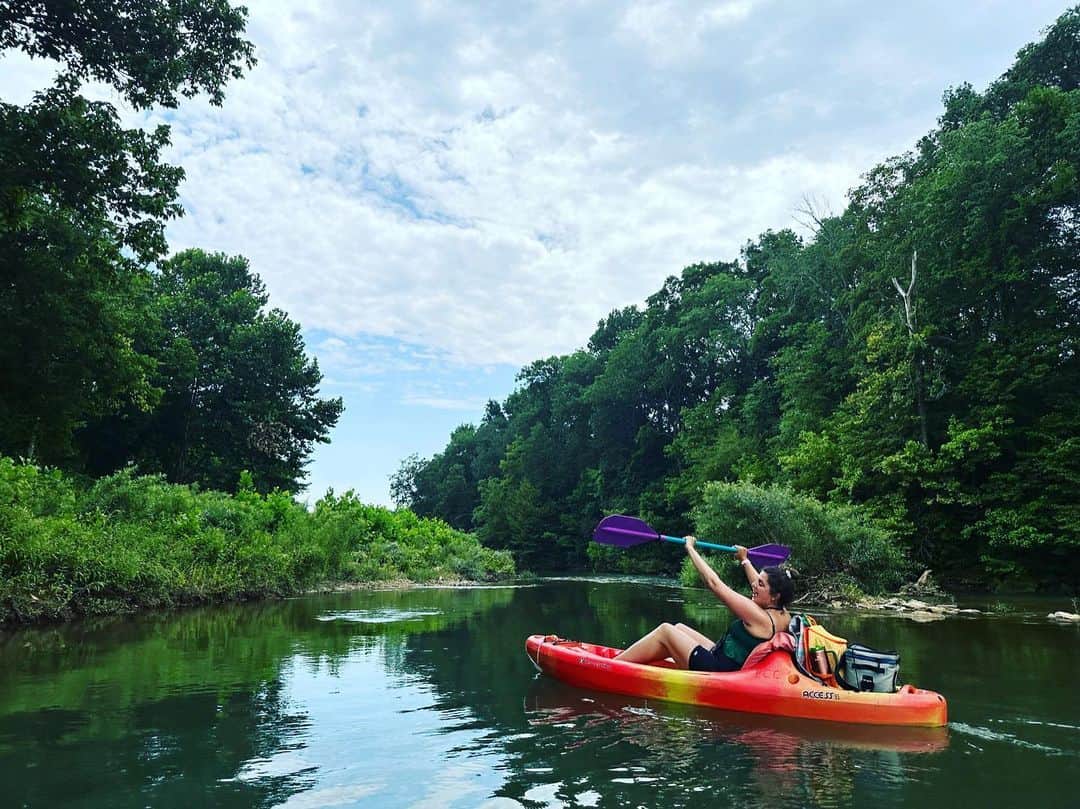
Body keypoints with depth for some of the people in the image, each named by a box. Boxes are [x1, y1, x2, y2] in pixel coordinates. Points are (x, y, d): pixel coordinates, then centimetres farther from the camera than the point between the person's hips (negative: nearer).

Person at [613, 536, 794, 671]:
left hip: (716, 670, -9)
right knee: (679, 628, 14)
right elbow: (759, 585, 22)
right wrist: (745, 561, 38)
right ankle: (625, 657, 16)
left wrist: (690, 548, -13)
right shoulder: (783, 616, -1)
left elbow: (714, 583, -22)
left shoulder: (760, 617, -25)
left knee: (665, 631, -3)